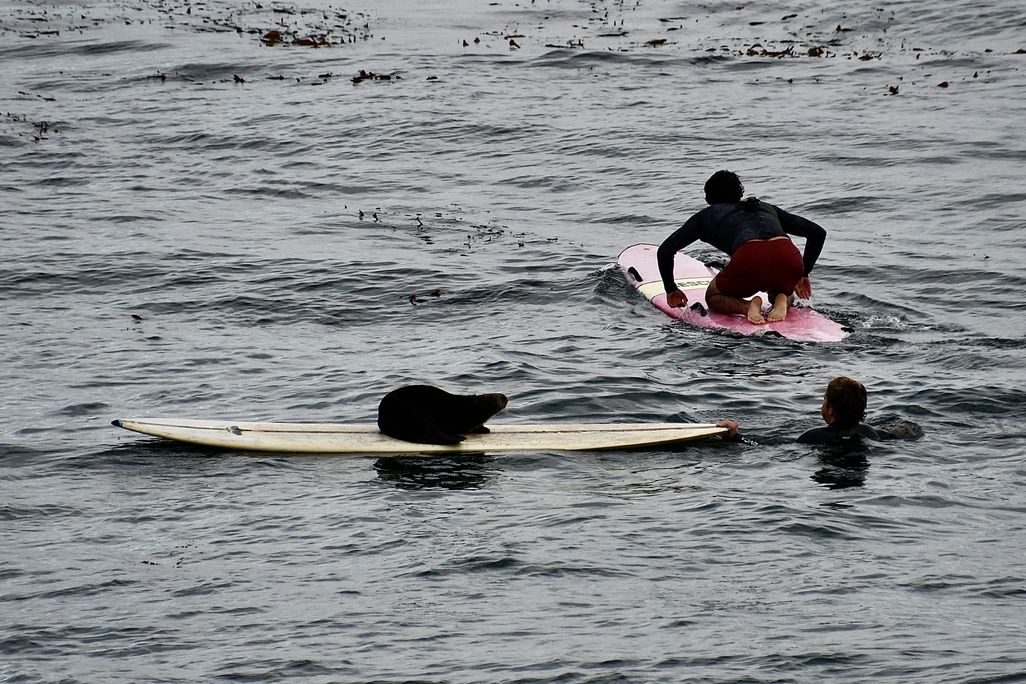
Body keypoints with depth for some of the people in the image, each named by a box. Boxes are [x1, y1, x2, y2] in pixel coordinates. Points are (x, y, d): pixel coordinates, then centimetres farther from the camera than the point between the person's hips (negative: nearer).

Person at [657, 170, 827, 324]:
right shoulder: (767, 208, 36)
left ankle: (748, 306, -6)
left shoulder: (706, 215, 29)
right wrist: (803, 275, 41)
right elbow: (818, 232, 35)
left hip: (750, 259, -3)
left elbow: (665, 251, 24)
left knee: (714, 297, 26)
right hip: (790, 259, 3)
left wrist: (671, 290, 36)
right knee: (785, 292, 37)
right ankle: (781, 301, 1)